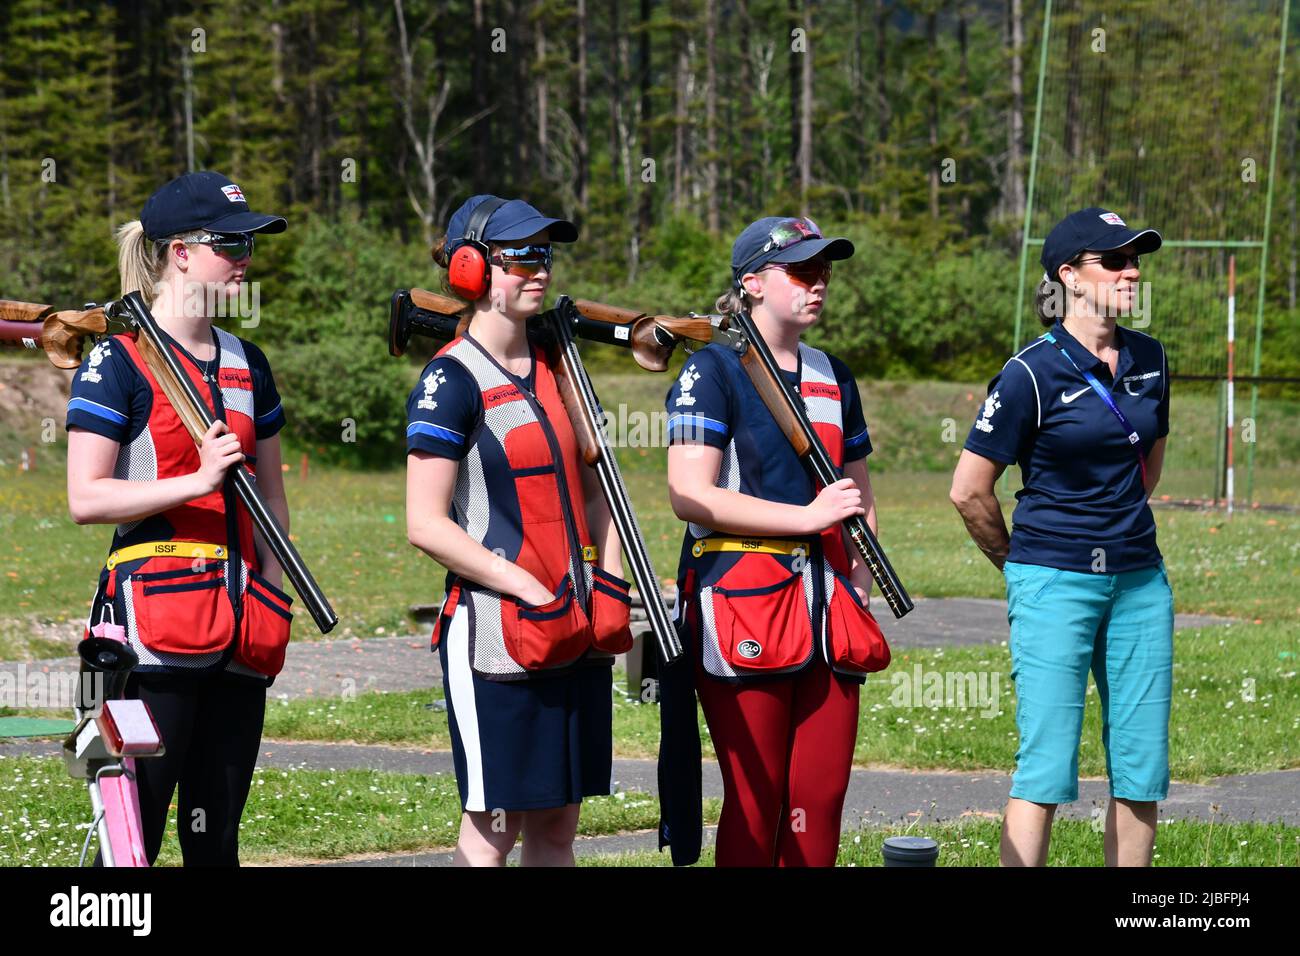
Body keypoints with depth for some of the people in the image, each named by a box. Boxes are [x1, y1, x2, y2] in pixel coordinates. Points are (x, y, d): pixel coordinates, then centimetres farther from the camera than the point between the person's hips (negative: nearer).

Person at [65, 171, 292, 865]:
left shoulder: (246, 364, 16)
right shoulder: (118, 360, -5)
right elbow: (85, 498, -11)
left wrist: (272, 594, 9)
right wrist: (196, 481, -19)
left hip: (239, 623, 7)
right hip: (154, 616, -7)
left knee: (216, 832, 8)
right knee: (133, 832, -8)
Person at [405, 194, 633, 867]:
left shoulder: (555, 368, 13)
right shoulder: (453, 381, -8)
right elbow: (426, 524, -13)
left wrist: (610, 585, 4)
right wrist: (531, 592, -17)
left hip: (577, 631, 7)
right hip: (495, 632, -7)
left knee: (556, 822, 7)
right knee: (493, 827, -4)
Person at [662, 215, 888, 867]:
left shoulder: (833, 376, 17)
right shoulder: (713, 370, -4)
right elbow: (690, 495, -14)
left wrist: (858, 577, 8)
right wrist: (808, 516, -16)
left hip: (825, 604, 6)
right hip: (740, 603, -6)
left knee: (822, 795, 4)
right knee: (755, 803, -3)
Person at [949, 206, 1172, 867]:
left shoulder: (1148, 360, 8)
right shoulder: (1034, 372, -10)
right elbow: (969, 490, -5)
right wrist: (1024, 566, 7)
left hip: (1139, 580, 6)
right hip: (1056, 584, -6)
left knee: (1142, 770, 5)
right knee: (1046, 768, -9)